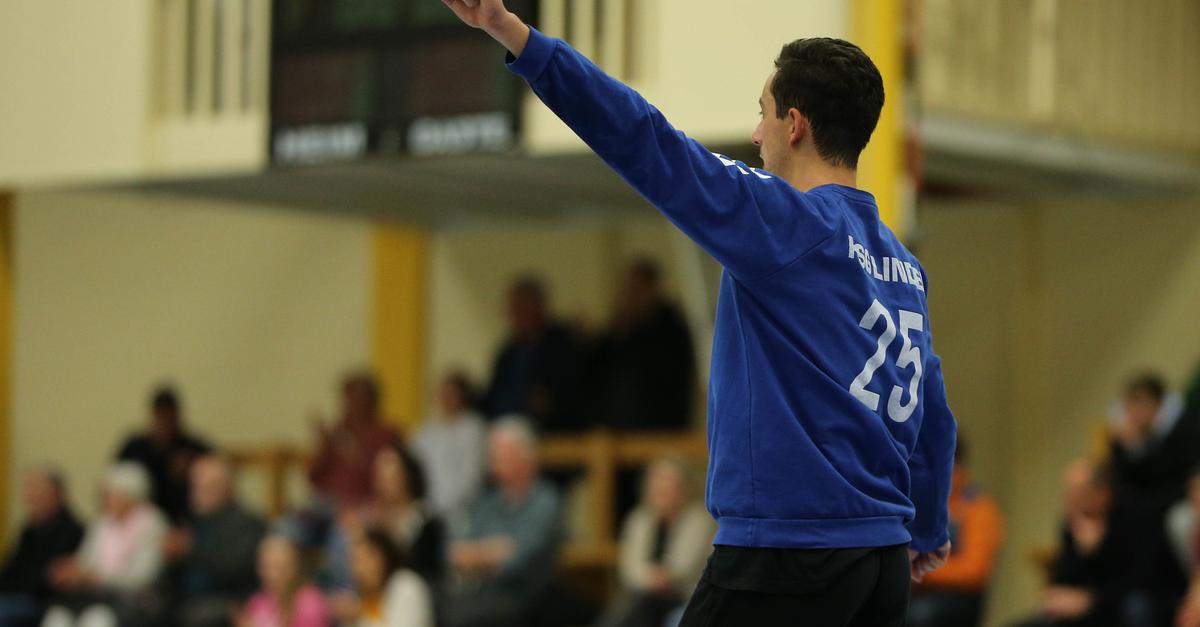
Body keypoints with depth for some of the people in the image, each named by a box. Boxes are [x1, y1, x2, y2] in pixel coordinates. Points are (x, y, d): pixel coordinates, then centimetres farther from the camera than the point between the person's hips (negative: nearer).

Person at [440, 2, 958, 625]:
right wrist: (928, 527, 39)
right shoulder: (904, 265, 13)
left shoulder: (788, 222, -10)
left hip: (785, 554, -8)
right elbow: (933, 415, 22)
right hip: (884, 562, 8)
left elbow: (646, 143, -17)